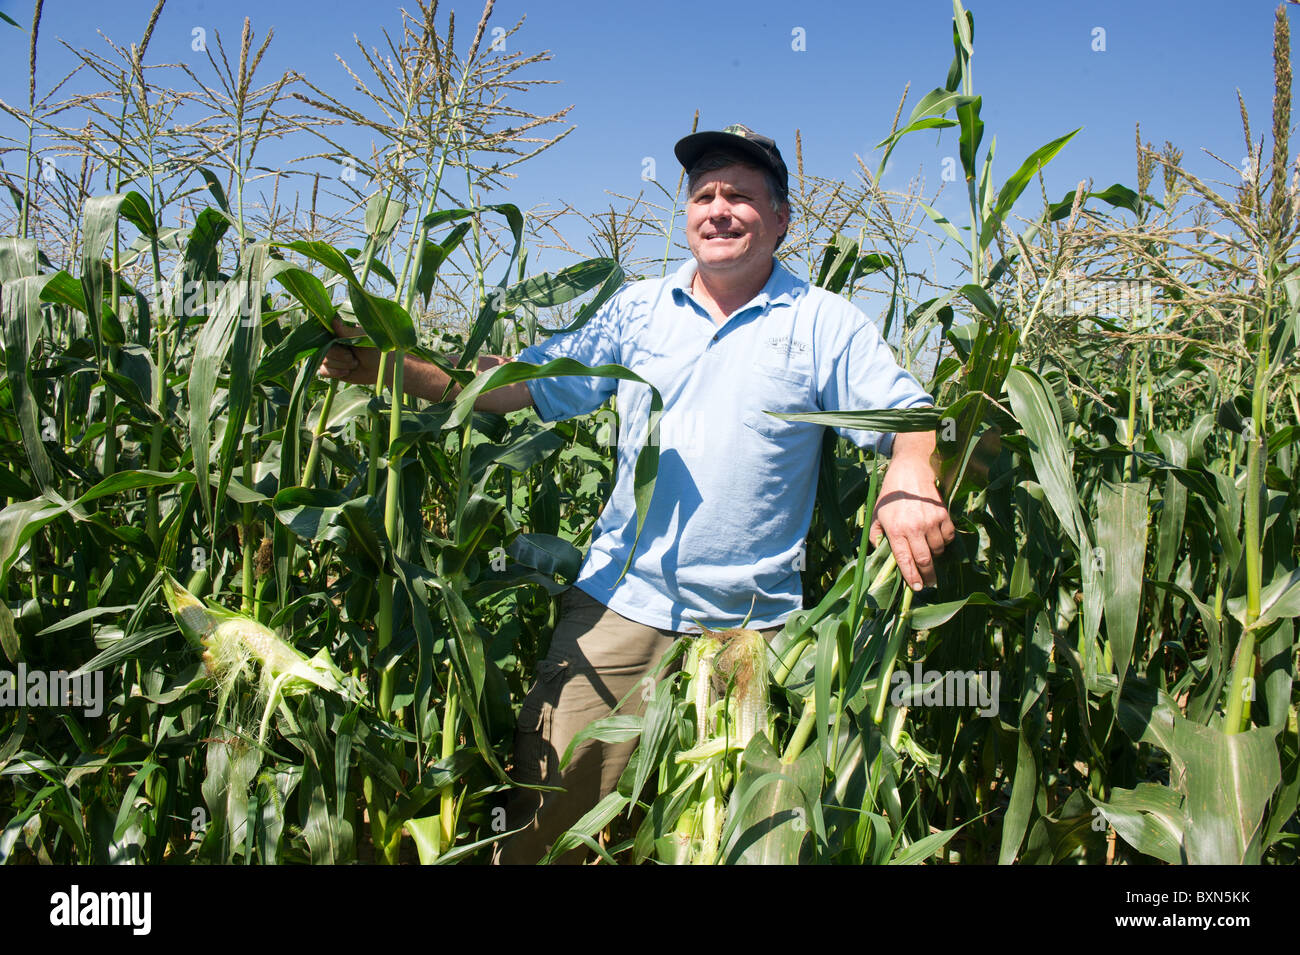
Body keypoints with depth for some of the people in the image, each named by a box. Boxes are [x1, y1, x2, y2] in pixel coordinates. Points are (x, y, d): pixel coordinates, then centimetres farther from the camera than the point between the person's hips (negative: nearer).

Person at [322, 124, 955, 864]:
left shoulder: (824, 324, 2)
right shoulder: (638, 311, 10)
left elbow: (907, 413, -4)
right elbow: (521, 382, 8)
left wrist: (912, 479, -28)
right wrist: (389, 366, -3)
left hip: (750, 627, -1)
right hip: (622, 606, 2)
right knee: (548, 809, 1)